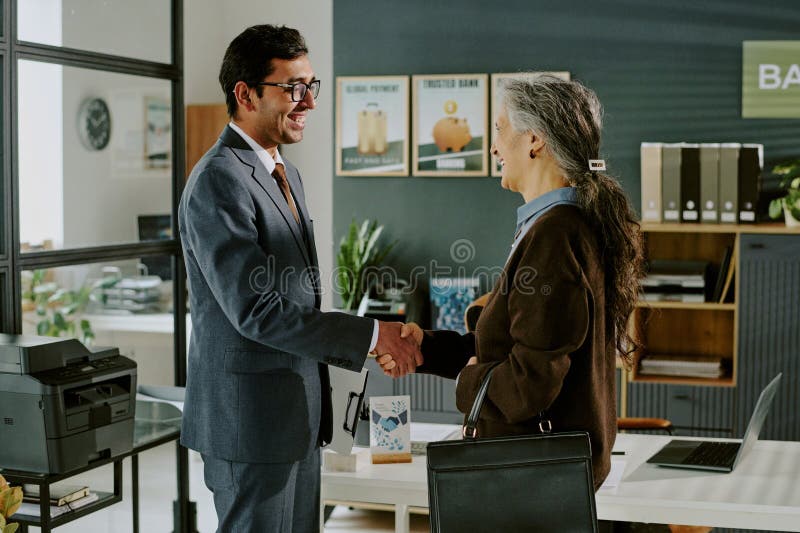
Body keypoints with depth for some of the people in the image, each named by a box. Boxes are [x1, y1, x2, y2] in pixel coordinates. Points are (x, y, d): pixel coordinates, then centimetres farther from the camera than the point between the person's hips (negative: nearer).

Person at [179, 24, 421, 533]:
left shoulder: (286, 174, 14)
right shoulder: (218, 181, -18)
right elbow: (257, 310, -24)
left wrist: (370, 349, 12)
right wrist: (372, 334, -22)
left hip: (298, 414, 9)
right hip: (250, 417, -9)